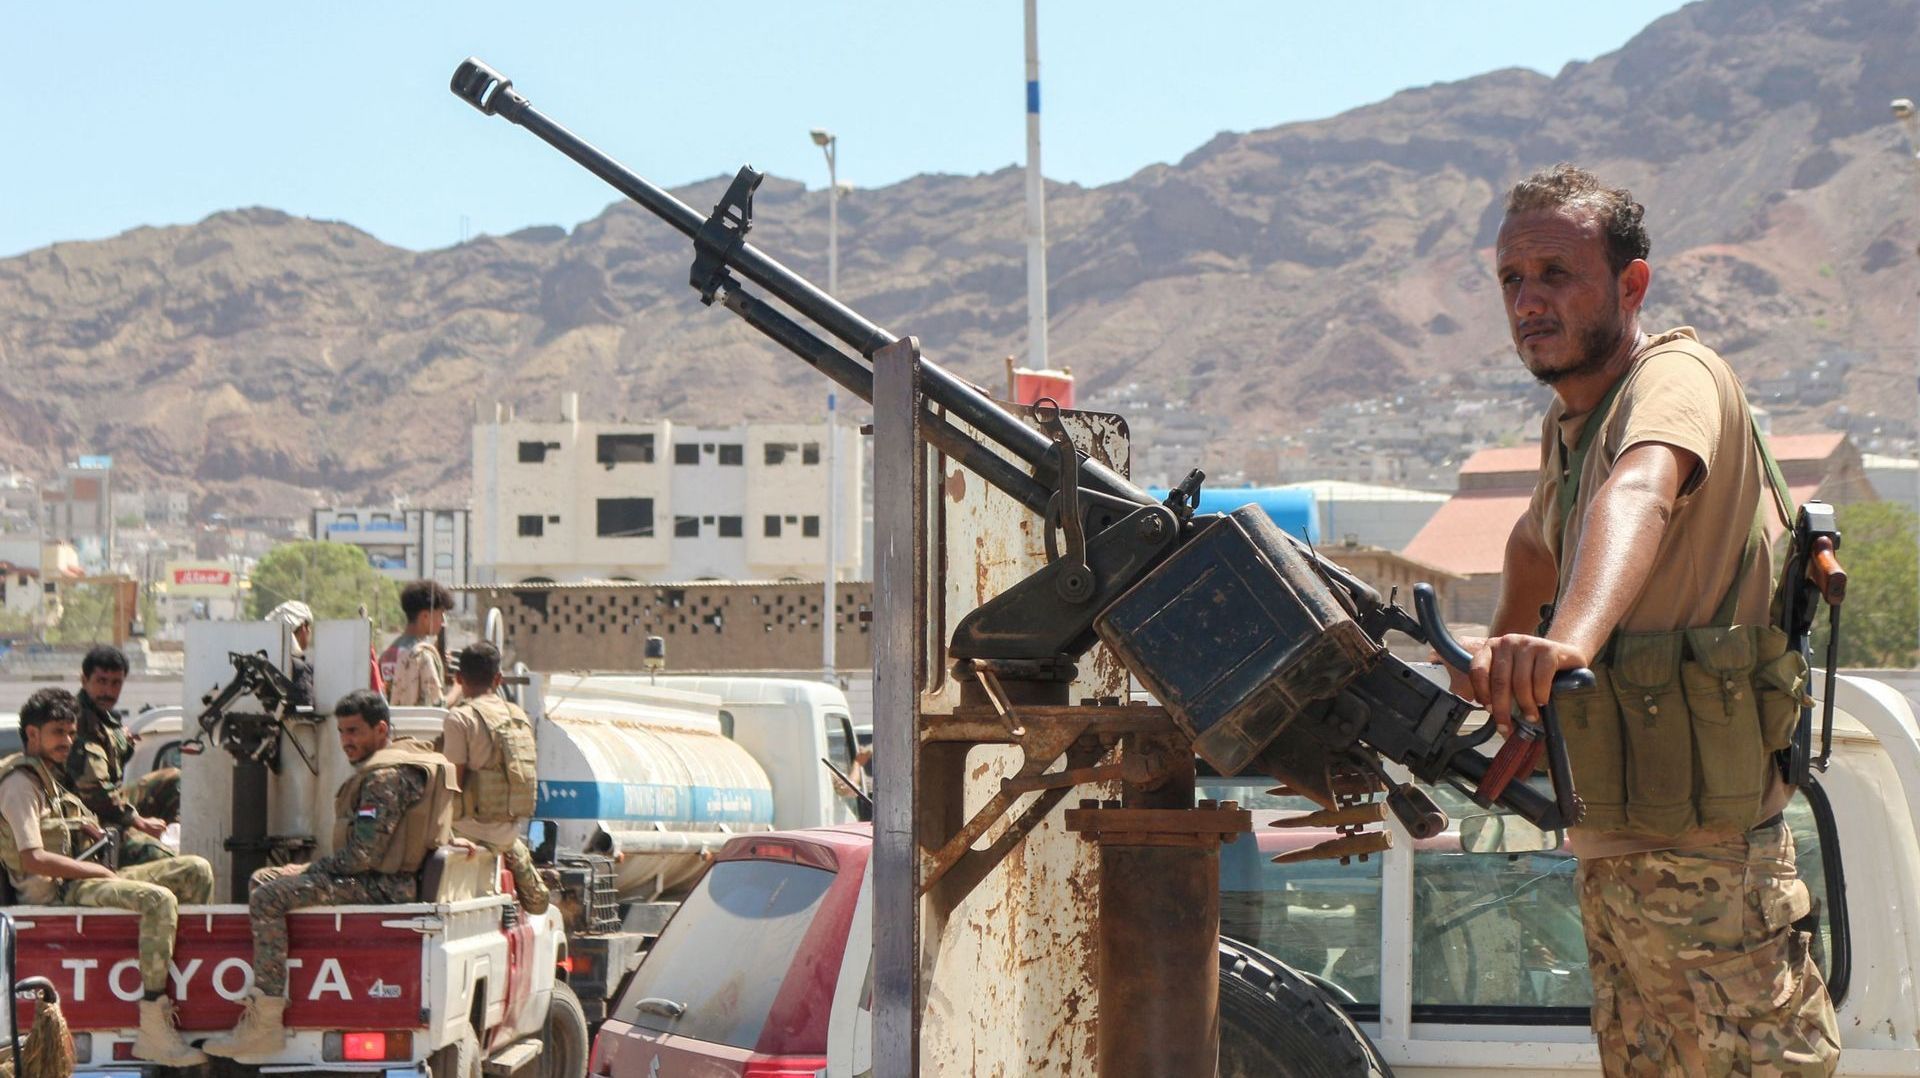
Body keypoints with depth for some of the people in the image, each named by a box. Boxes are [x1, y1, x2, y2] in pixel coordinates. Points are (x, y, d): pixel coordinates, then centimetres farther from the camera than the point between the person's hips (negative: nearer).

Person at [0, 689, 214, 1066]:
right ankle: (153, 1032, -39)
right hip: (56, 893, -10)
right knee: (158, 900, -34)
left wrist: (84, 828, 7)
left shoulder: (49, 776, 21)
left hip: (84, 878, 10)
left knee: (196, 871, 2)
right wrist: (100, 871, -16)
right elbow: (33, 858, -21)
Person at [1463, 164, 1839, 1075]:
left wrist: (1571, 639, -58)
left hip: (1704, 851, -9)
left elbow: (1642, 493, -40)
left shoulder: (1675, 375, -16)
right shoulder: (1568, 425, 12)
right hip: (1611, 847, 9)